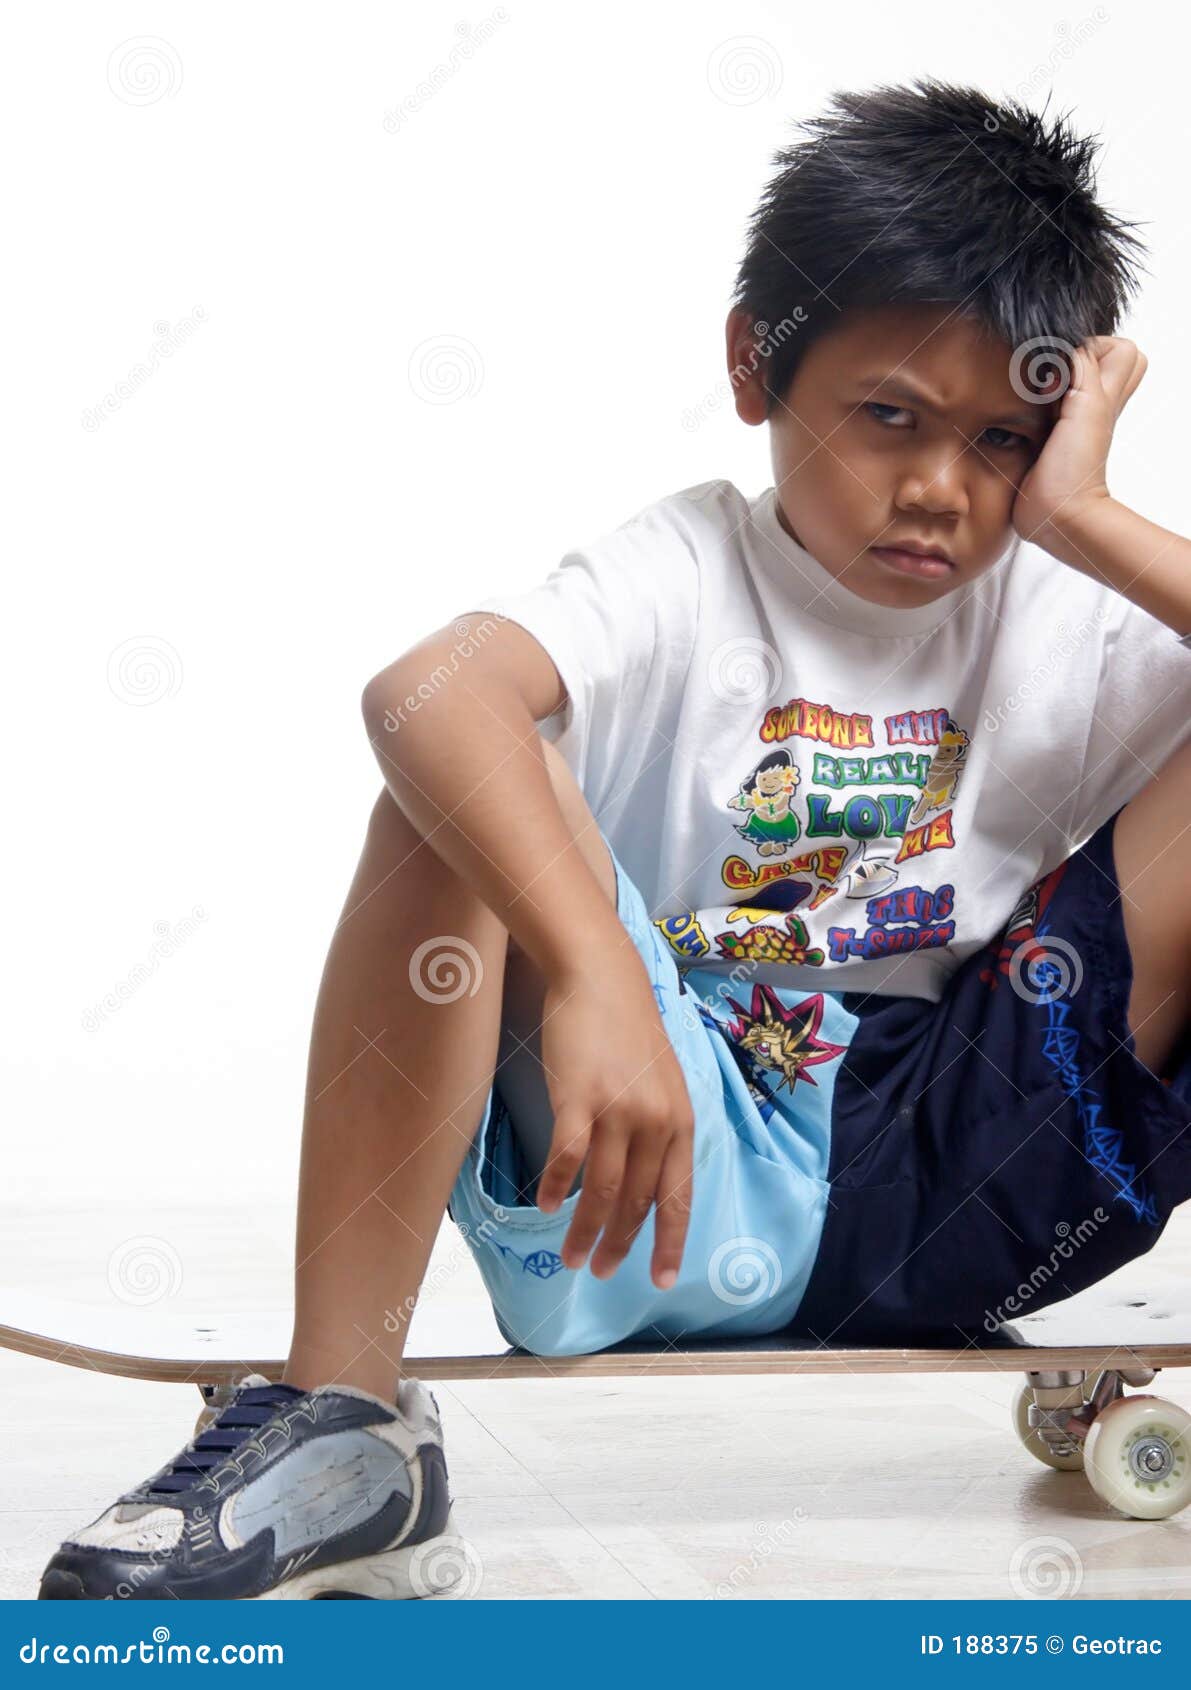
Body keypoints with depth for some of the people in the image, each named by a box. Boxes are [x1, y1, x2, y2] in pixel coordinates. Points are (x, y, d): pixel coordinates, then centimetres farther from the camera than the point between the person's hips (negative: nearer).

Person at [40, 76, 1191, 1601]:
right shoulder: (689, 580, -3)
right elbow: (421, 691, -27)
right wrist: (593, 980, -43)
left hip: (954, 1186, 1)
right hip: (677, 1183, -1)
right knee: (473, 783, -26)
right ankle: (338, 1415, -27)